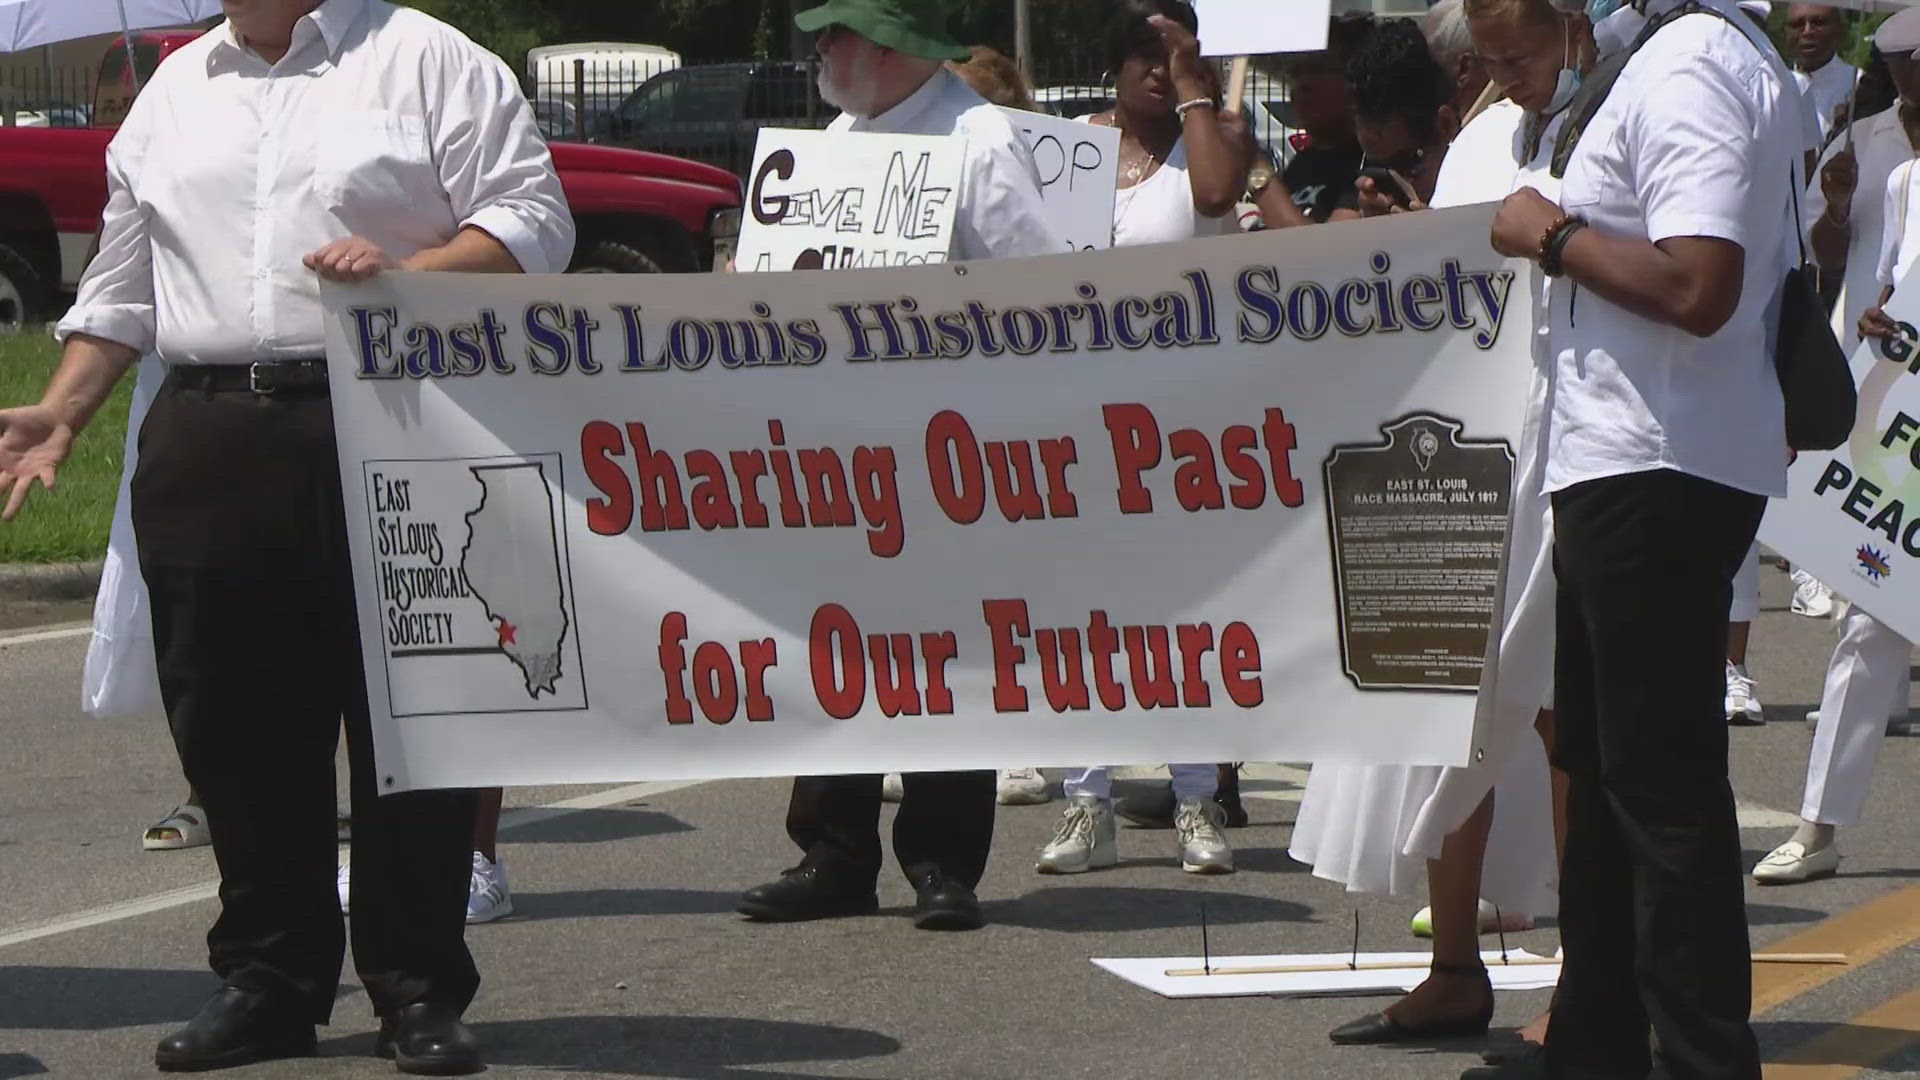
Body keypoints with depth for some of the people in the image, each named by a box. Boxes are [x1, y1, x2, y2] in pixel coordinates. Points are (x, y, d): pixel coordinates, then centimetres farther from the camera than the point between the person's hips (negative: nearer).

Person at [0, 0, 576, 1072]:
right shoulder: (174, 93, 20)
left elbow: (533, 220, -2)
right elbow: (124, 286, 24)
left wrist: (406, 276, -17)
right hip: (209, 448, 5)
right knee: (236, 723, 5)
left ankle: (421, 993, 4)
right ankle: (270, 981, 14)